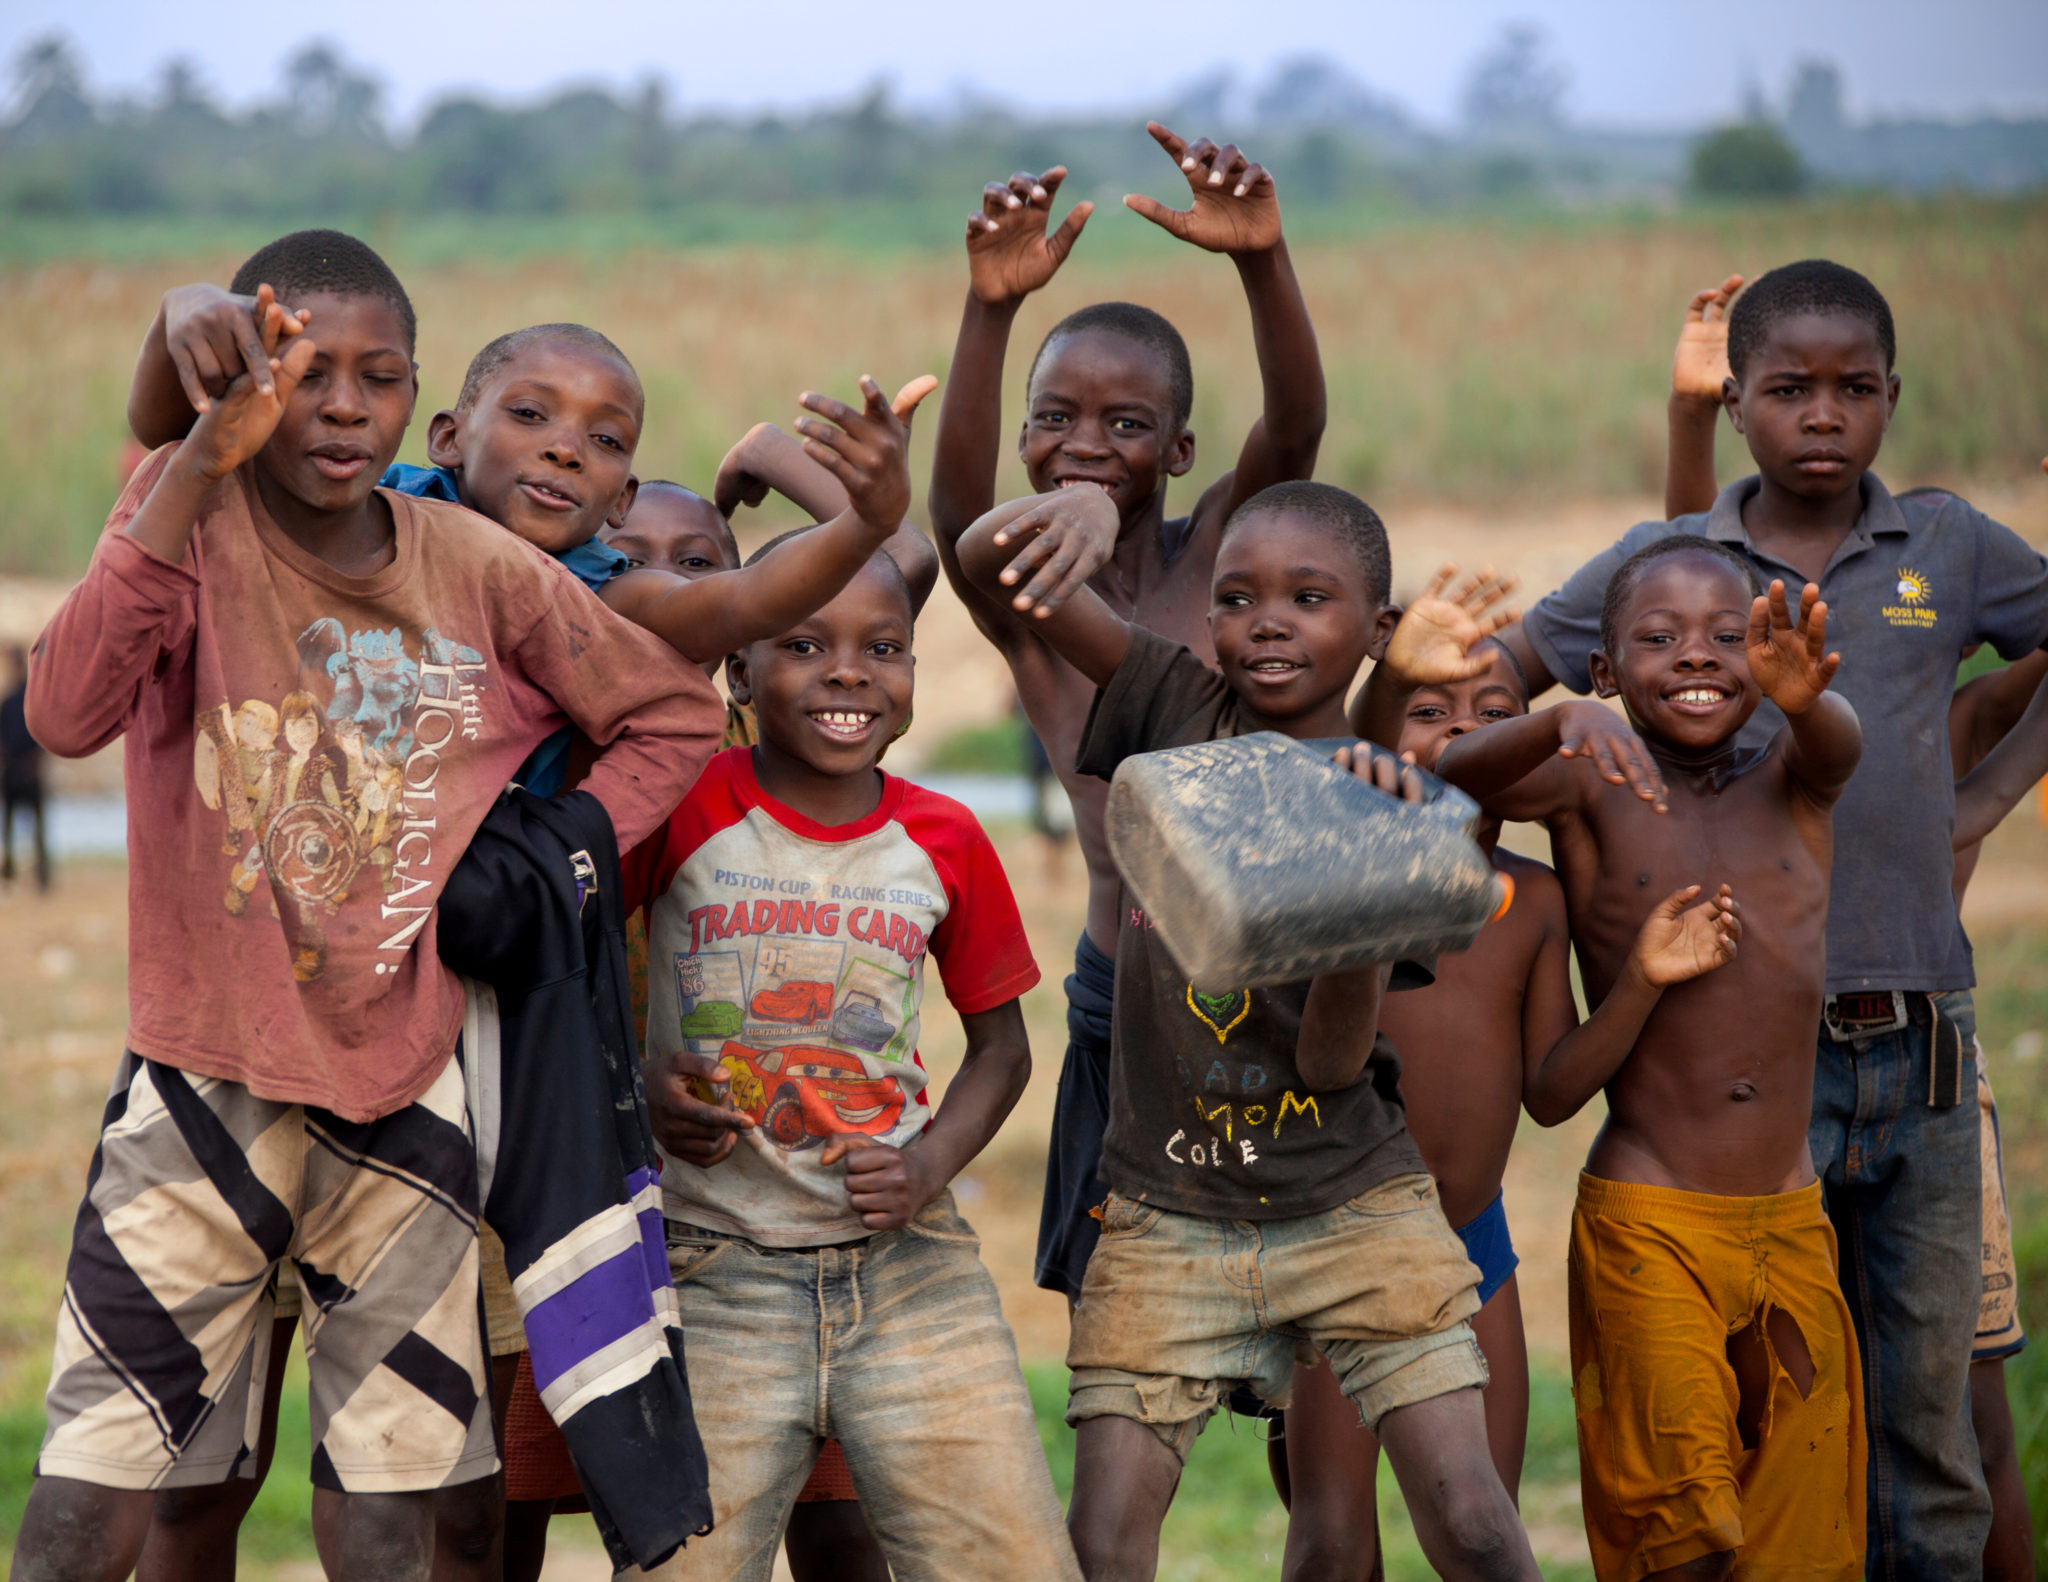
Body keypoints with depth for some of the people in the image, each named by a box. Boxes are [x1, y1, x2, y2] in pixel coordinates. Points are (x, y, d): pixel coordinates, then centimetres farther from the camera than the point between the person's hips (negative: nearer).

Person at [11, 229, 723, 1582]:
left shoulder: (483, 573, -1)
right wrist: (198, 471, -32)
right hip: (210, 1072, -2)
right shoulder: (188, 515, -8)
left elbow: (676, 713, 11)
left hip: (408, 1083, 2)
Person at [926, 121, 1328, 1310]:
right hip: (1130, 1016, 1)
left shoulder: (1221, 553, 0)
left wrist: (1262, 259, -37)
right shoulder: (1020, 598, -1)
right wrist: (991, 310, -38)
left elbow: (1297, 425, -18)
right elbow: (960, 503, -22)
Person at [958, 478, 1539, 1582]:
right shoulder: (1176, 705, -1)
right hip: (1169, 1212, 1)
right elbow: (986, 562, -6)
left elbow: (1335, 1061, -12)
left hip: (1354, 1206, -1)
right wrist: (1081, 504, -28)